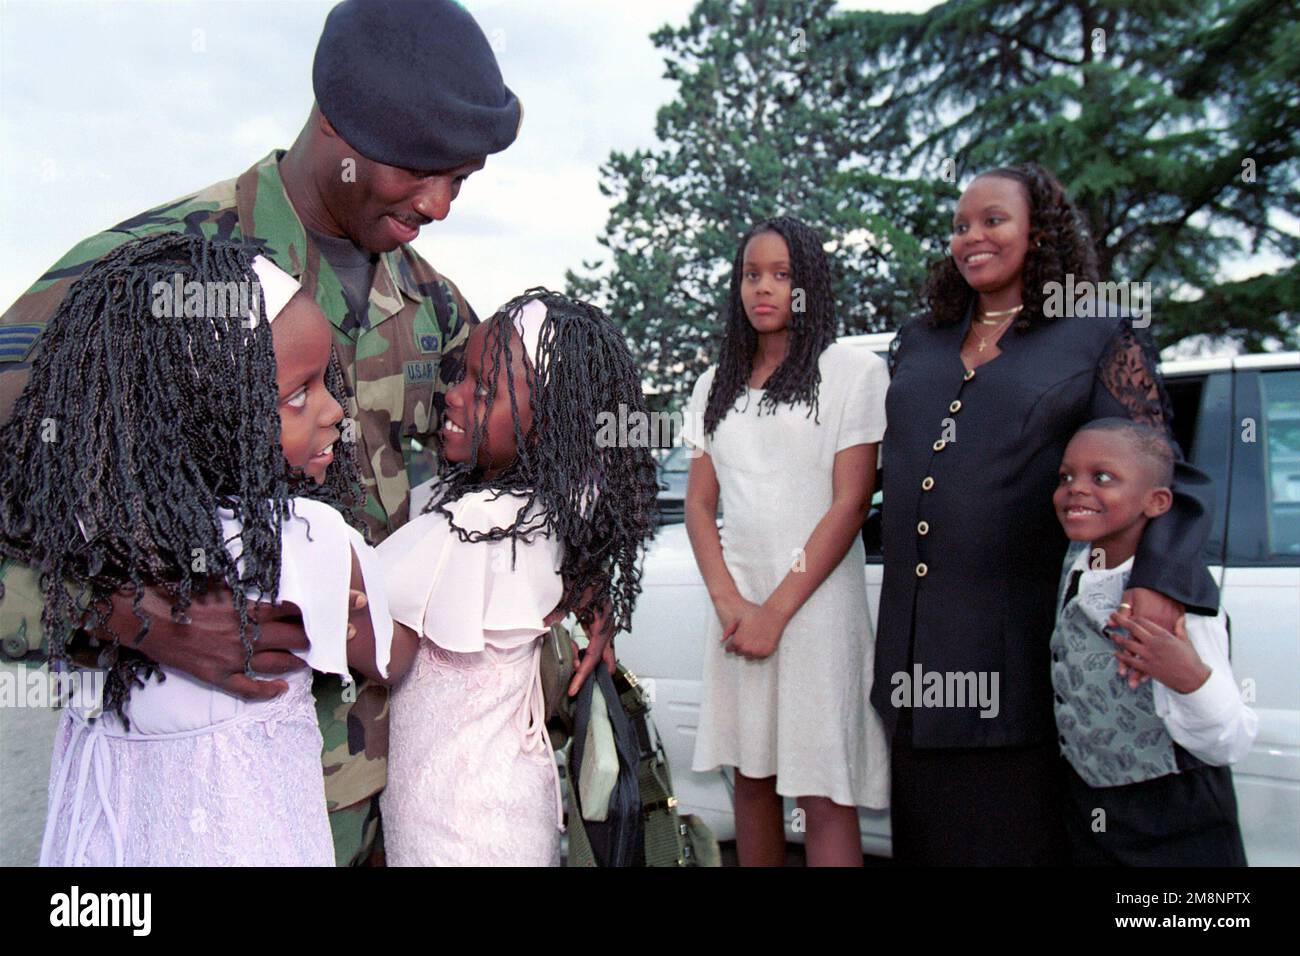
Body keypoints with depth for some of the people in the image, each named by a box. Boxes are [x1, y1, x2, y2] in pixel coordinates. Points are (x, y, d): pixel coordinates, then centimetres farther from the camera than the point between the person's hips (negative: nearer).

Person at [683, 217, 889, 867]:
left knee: (822, 795, -3)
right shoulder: (716, 385, 14)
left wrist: (777, 610, -11)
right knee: (751, 780, 12)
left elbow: (850, 503, -7)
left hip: (816, 601, -4)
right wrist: (731, 603, -6)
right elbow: (699, 502, 10)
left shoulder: (853, 370, -1)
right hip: (736, 604, 5)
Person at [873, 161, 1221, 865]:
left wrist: (1157, 582, -21)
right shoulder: (918, 341, 16)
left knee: (1011, 832, 4)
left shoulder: (1102, 334, 2)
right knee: (924, 831, 13)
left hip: (1019, 645, -4)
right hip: (916, 642, 5)